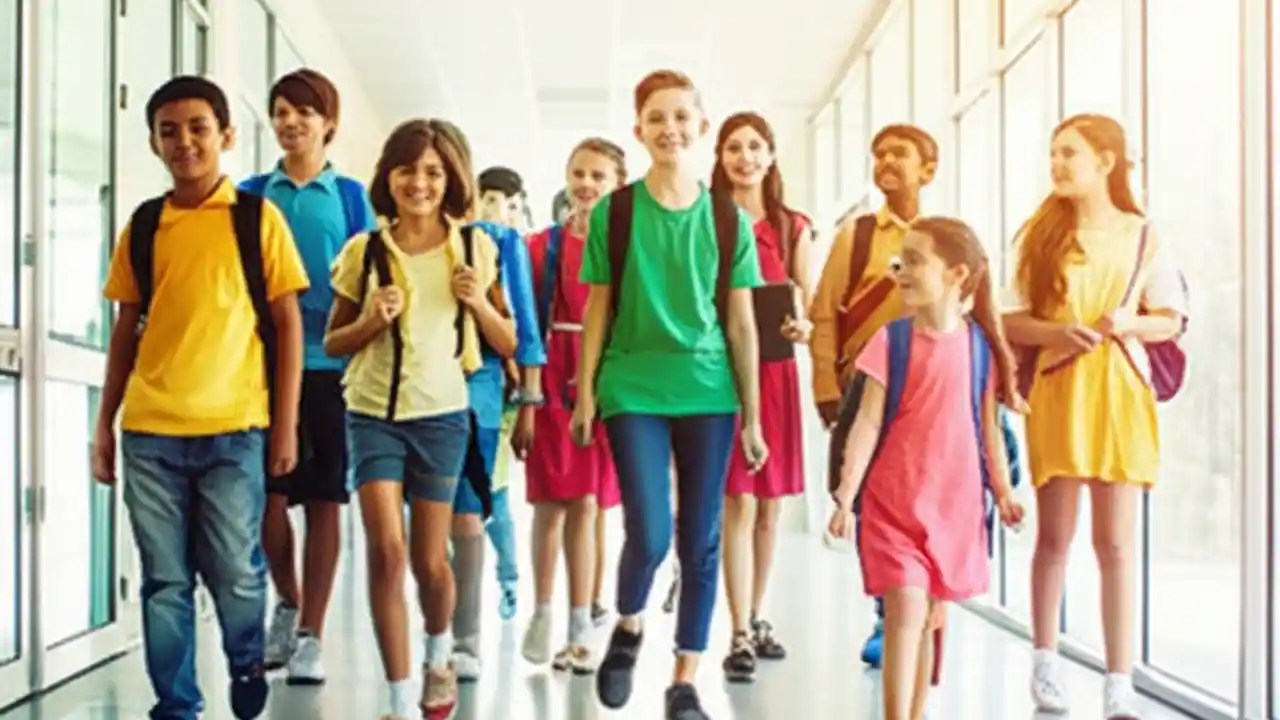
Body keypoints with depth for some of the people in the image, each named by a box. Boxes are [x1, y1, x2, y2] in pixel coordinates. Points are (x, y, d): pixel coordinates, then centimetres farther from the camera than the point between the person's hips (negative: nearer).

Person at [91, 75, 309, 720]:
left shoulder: (257, 217, 1)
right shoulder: (142, 226, 10)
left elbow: (287, 322, 1)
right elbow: (126, 328, 14)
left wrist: (285, 423, -3)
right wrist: (105, 422, 11)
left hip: (233, 427, -2)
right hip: (150, 431, 3)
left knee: (236, 573, 2)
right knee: (164, 581, 6)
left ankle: (247, 667, 30)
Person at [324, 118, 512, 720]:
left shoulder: (473, 247, 1)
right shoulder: (365, 251, -1)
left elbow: (507, 343, 6)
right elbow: (332, 343, 7)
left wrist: (478, 302, -12)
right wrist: (370, 321, -13)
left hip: (441, 416, 1)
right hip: (374, 414, 0)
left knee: (429, 560, 6)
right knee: (386, 550, -13)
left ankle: (439, 653, 38)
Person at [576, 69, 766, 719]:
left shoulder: (728, 219, 4)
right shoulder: (613, 213, 1)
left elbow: (740, 322, 6)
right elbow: (598, 311, 5)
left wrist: (752, 415, 4)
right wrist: (585, 392, 1)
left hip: (709, 393, 2)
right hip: (633, 389, -2)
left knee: (700, 540, 4)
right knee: (649, 535, -12)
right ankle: (628, 629, 20)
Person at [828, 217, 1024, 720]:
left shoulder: (979, 344, 1)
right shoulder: (891, 340, -6)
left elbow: (988, 425, 8)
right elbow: (868, 423, -7)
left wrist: (1002, 491, 11)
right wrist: (846, 495, -12)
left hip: (956, 500, 3)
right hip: (894, 499, -3)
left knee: (930, 618, 13)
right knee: (906, 612, -12)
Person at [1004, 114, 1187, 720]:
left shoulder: (1143, 237, 4)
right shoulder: (1042, 233, 4)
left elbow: (1172, 321, 8)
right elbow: (1011, 322, 3)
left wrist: (1130, 322, -12)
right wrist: (1056, 332, -16)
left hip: (1120, 396, 0)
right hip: (1058, 393, 1)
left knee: (1116, 543, -1)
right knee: (1054, 537, 7)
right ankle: (1045, 662, 25)